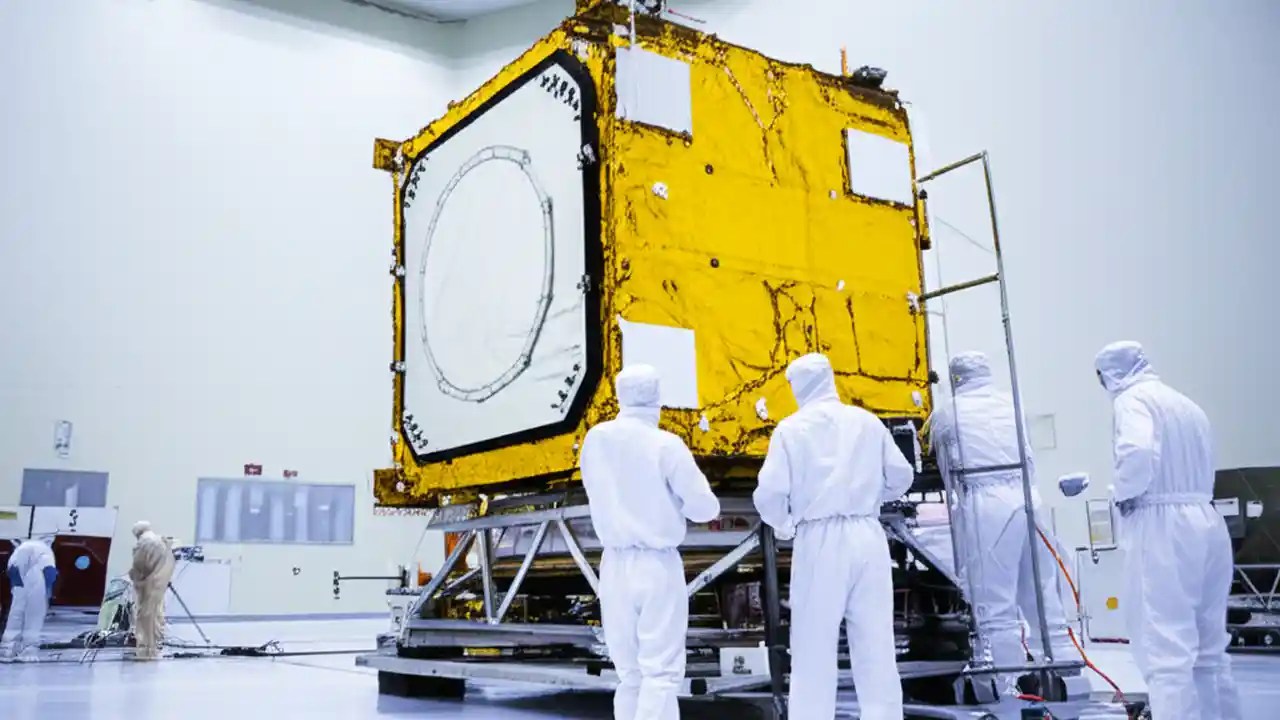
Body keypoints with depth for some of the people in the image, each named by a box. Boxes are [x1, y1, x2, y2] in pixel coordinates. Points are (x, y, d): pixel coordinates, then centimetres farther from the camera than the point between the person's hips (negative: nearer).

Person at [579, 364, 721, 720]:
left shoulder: (595, 439, 0)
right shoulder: (666, 444, -12)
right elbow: (706, 507, -8)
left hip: (615, 565, 4)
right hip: (658, 565, -4)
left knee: (629, 673, 14)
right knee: (661, 671, 1)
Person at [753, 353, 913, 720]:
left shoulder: (791, 428, -1)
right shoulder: (867, 421, 8)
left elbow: (770, 492, -8)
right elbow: (901, 476, 8)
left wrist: (783, 525, 11)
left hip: (820, 541, -3)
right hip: (867, 536, 3)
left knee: (815, 649, 3)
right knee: (877, 646, 8)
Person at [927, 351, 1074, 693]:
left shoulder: (945, 412, 8)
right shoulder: (1010, 403, 18)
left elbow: (945, 466, 20)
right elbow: (1029, 458, 21)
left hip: (984, 505, -5)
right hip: (1025, 497, 5)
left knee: (997, 606, -3)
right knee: (1043, 596, 11)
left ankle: (1012, 688, -3)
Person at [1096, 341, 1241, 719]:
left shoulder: (1132, 399, -5)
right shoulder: (1188, 405, 20)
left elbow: (1137, 451, -24)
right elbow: (1203, 468, 15)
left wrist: (1124, 493, -7)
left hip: (1162, 524, -8)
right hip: (1206, 522, 9)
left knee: (1166, 651, -9)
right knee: (1209, 650, 16)